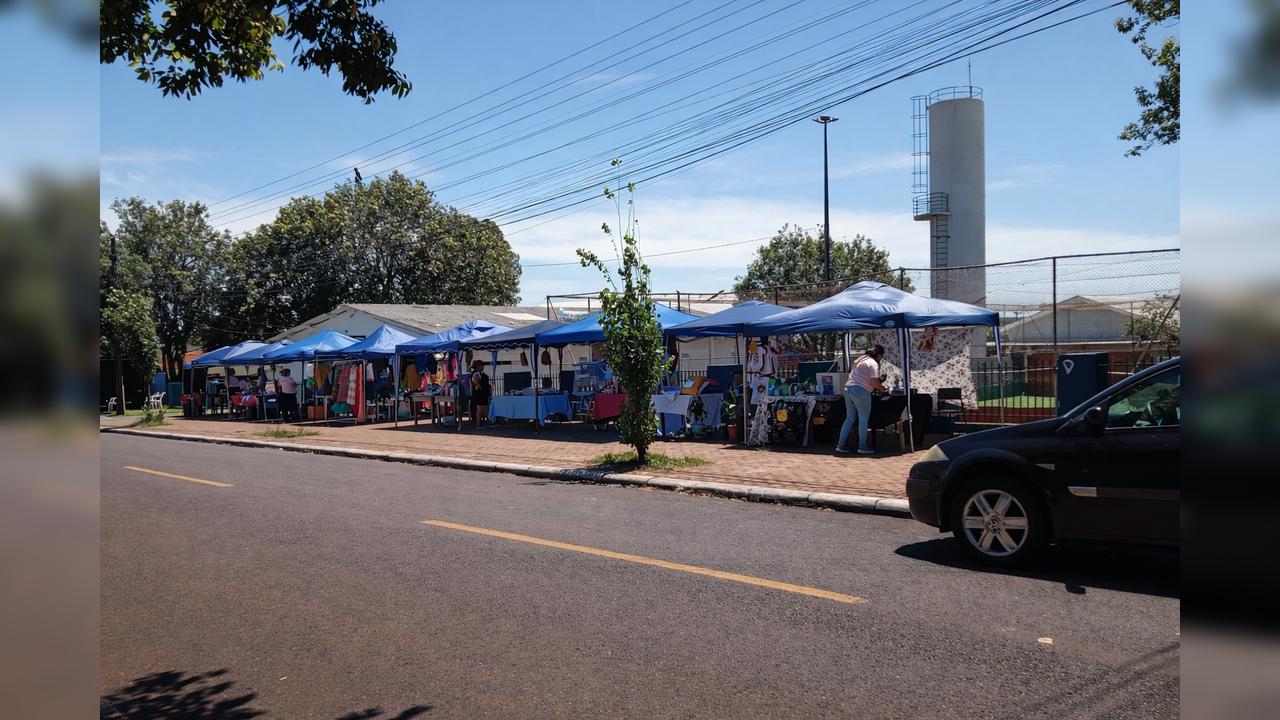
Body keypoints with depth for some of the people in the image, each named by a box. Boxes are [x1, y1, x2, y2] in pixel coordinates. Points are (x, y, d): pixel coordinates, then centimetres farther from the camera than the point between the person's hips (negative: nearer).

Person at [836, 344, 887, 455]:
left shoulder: (860, 360, 20)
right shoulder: (873, 363, -8)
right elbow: (874, 382, -16)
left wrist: (876, 387, 22)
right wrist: (881, 388, 3)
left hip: (848, 389, 8)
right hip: (860, 391, -8)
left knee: (849, 418, 12)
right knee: (863, 420, 2)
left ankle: (841, 445, 10)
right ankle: (862, 447, 5)